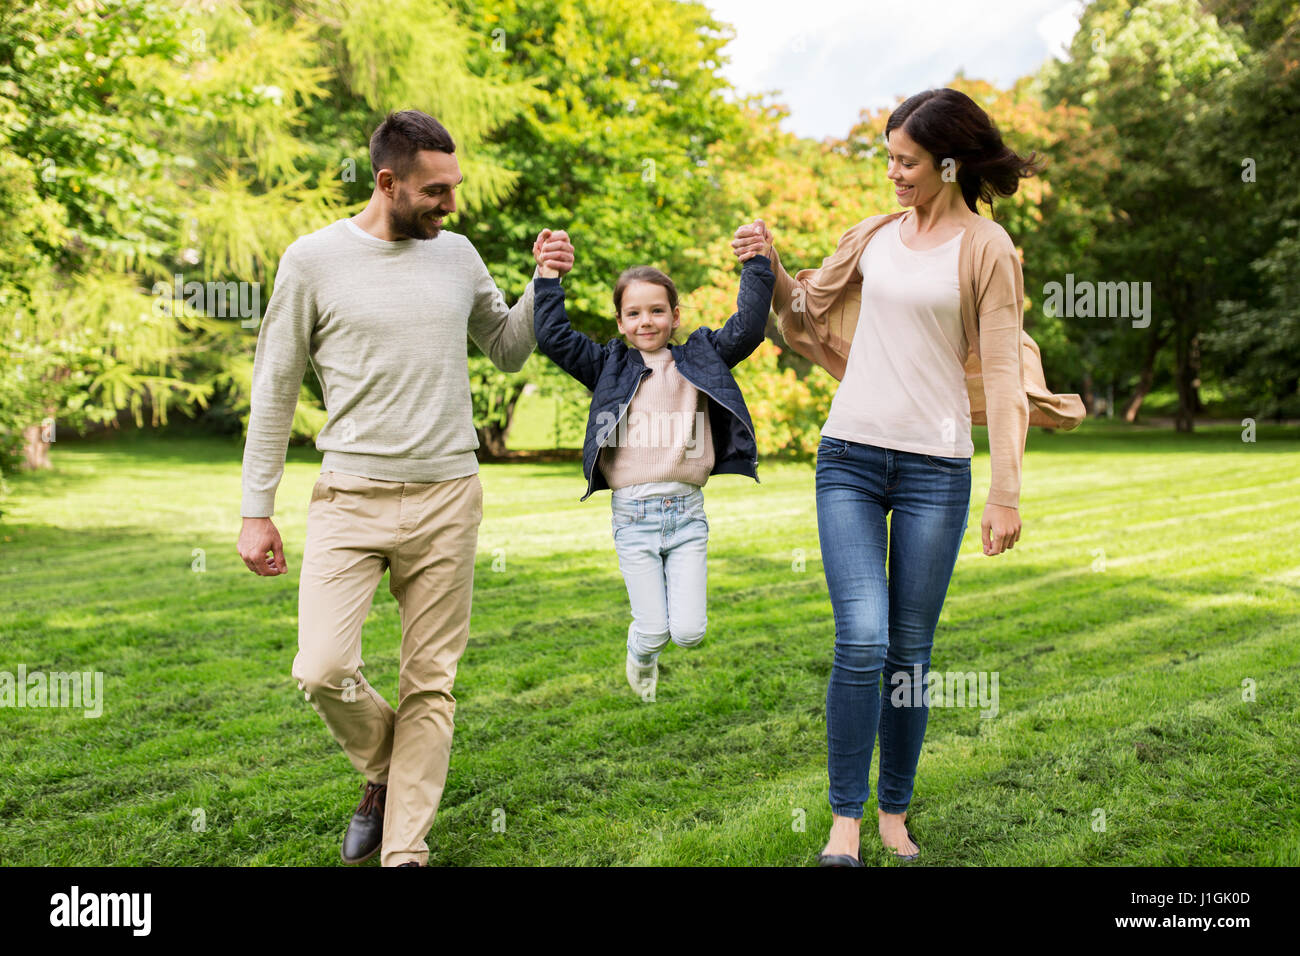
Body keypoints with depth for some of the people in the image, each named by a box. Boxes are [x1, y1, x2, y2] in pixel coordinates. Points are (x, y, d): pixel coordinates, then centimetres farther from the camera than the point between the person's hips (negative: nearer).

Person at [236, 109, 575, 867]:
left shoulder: (458, 255, 7)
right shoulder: (315, 259, -2)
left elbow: (508, 352, 20)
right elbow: (275, 391, 3)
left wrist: (544, 285, 3)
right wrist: (256, 509, 2)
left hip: (448, 498, 3)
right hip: (352, 497, -2)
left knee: (432, 683, 4)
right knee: (323, 670, -12)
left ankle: (406, 848, 17)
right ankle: (385, 771, 19)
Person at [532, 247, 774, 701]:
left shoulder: (698, 360, 10)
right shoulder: (611, 369, 9)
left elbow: (747, 328, 1)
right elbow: (553, 337, 4)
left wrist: (757, 264, -4)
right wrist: (547, 278, -1)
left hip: (687, 511, 1)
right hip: (633, 514, -1)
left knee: (688, 633, -4)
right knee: (653, 632, -1)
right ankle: (640, 656, 36)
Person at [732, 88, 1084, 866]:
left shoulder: (985, 248, 0)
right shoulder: (877, 234, 12)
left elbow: (1004, 373, -4)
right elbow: (809, 307, 24)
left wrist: (1006, 493, -10)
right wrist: (771, 265, 4)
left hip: (935, 465, -2)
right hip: (850, 455, 2)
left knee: (911, 650, 6)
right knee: (862, 641, -8)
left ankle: (895, 811, 22)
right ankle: (846, 819, 4)